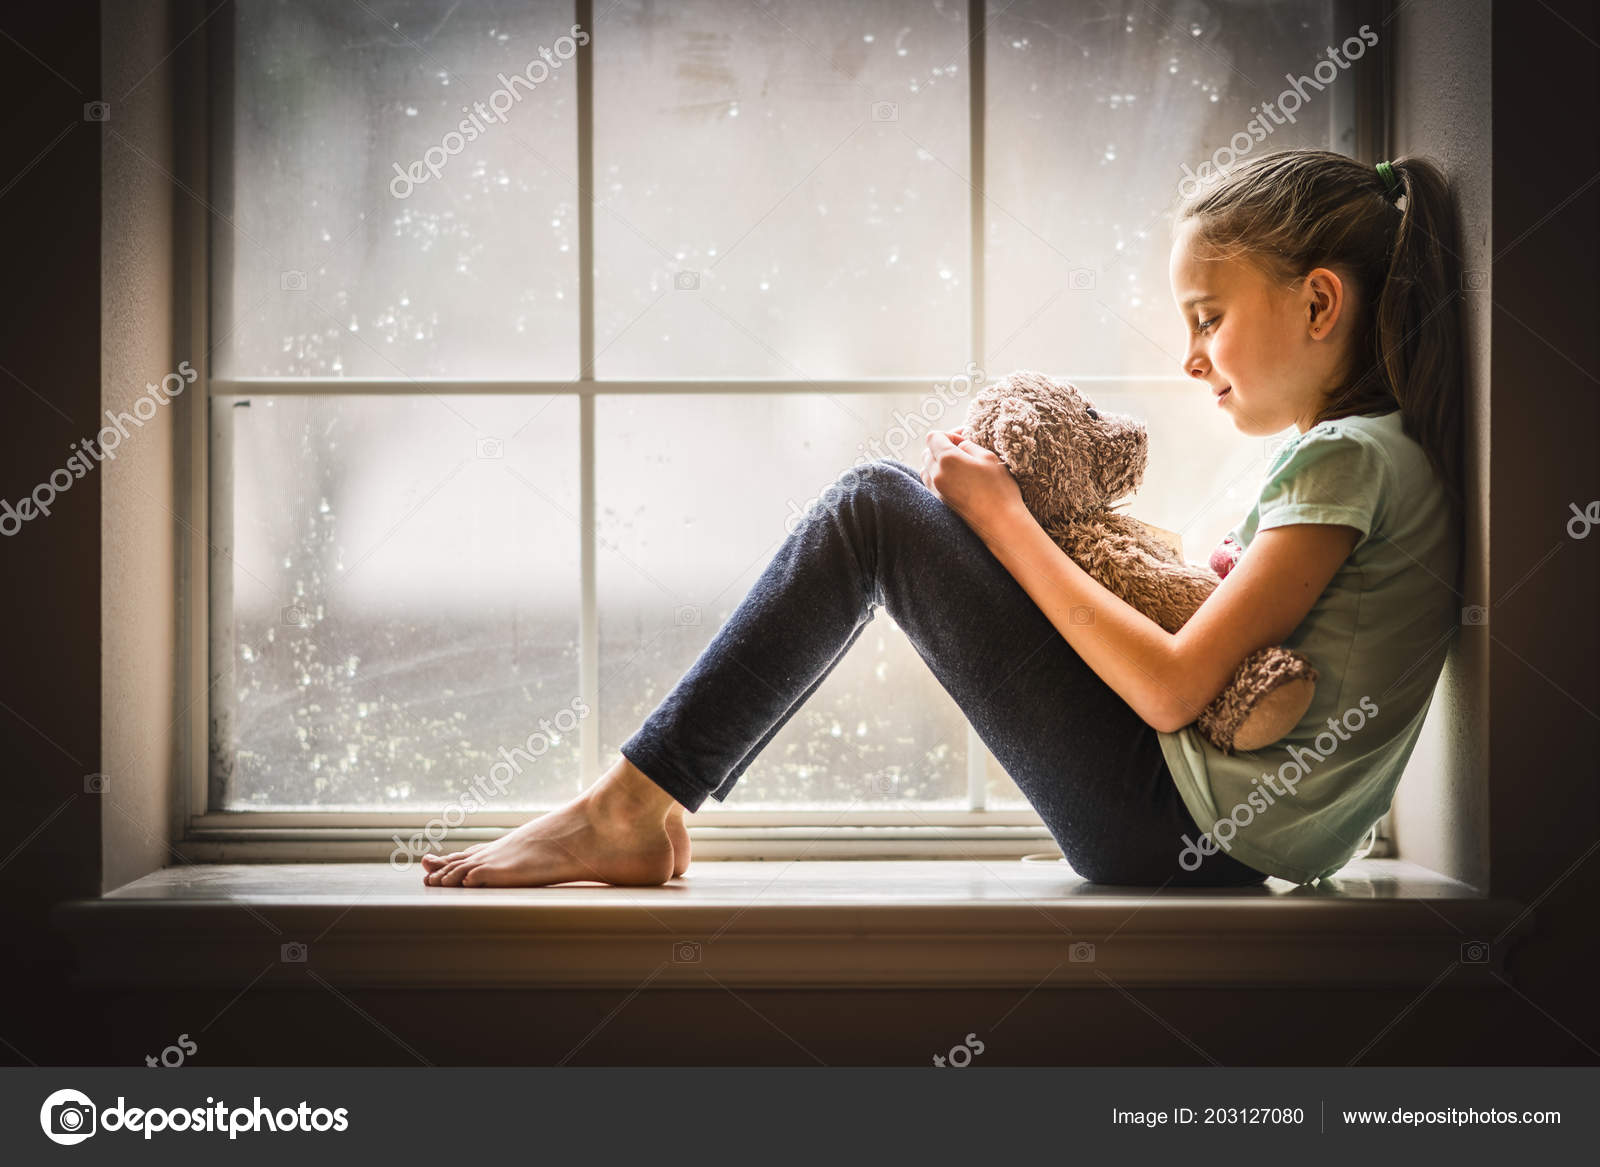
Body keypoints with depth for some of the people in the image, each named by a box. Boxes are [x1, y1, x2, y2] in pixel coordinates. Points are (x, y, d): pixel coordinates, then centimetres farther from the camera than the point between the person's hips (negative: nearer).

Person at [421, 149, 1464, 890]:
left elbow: (1172, 688, -20)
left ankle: (631, 806, -8)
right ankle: (643, 811, 7)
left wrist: (1004, 519, -11)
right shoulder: (1360, 452, 15)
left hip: (1182, 834, -10)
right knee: (889, 508, 12)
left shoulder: (1348, 457, -14)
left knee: (875, 507, -10)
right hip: (1217, 835, 10)